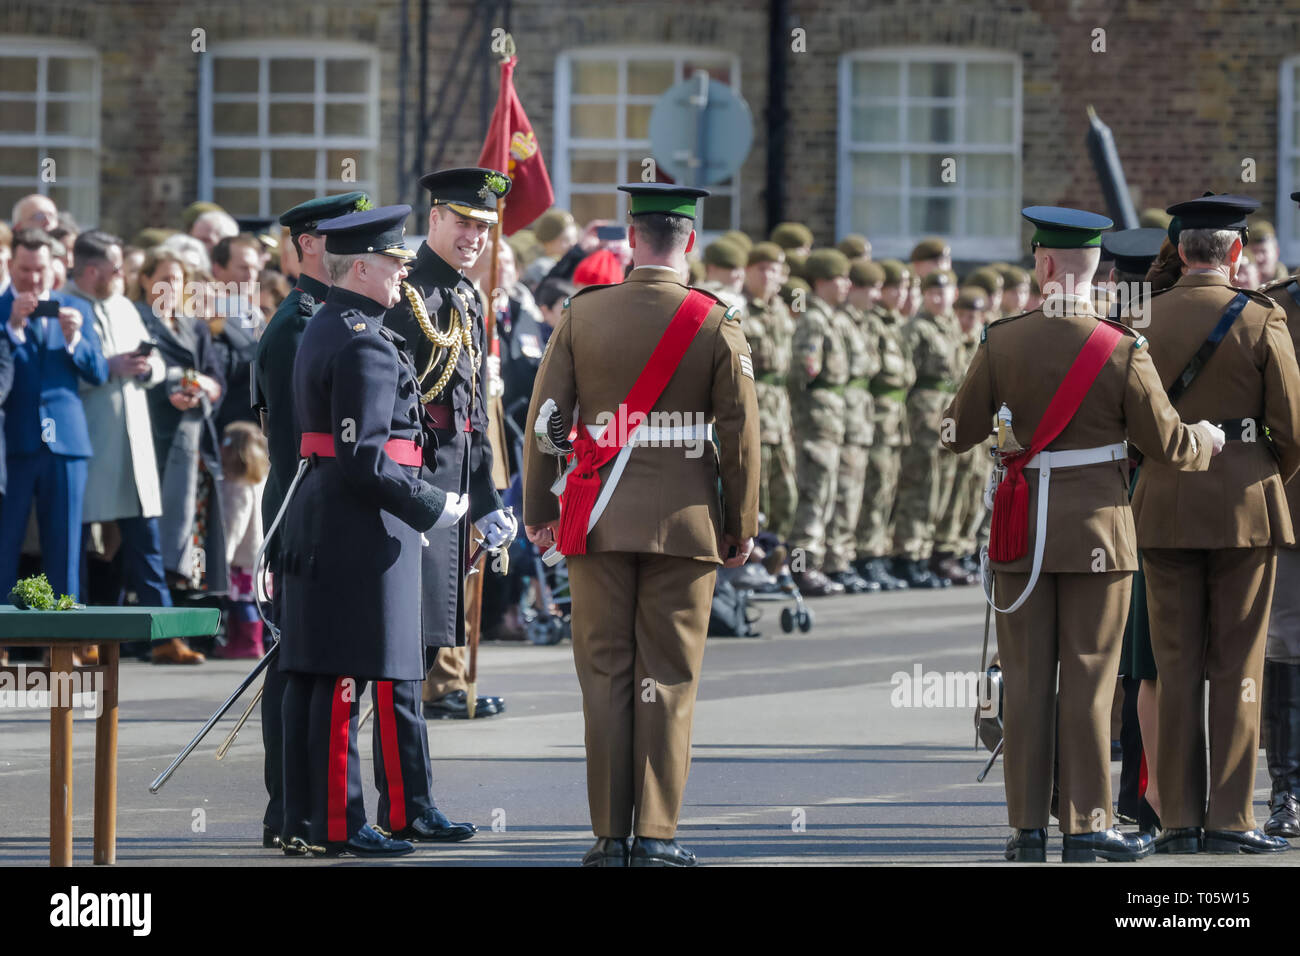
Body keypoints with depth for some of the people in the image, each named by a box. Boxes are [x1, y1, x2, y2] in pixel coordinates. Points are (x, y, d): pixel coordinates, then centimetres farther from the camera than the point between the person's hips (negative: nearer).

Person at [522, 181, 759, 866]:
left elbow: (545, 416, 2)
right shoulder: (716, 323, -5)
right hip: (684, 520, -1)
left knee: (605, 675, 6)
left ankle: (610, 833, 6)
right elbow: (739, 431, -2)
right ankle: (657, 834, 1)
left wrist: (538, 510, 11)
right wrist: (741, 525, 8)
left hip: (598, 521, 1)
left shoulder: (582, 315, -1)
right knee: (668, 679, 3)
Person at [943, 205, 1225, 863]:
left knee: (1026, 679, 6)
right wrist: (1206, 439, 18)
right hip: (1097, 526, -2)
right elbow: (1168, 445, -4)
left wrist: (969, 417, 26)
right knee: (1087, 680, 2)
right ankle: (1084, 827, 3)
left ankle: (1028, 827, 6)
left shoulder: (1002, 343, -4)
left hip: (1022, 527, 2)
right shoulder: (1123, 351, -9)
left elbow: (958, 434, 3)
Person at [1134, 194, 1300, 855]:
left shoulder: (1141, 322, 1)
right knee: (1238, 668, 2)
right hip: (1245, 504, -2)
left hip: (1164, 504, 2)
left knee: (1176, 667, 5)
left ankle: (1178, 818, 3)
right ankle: (1230, 819, -1)